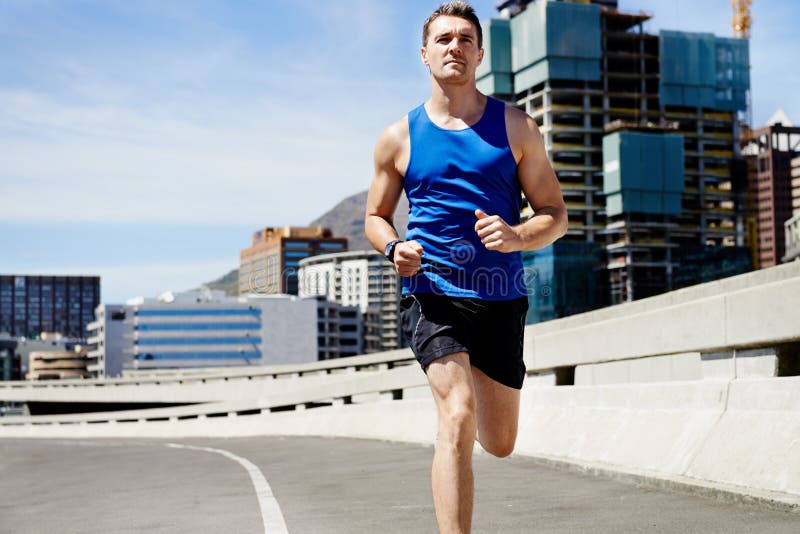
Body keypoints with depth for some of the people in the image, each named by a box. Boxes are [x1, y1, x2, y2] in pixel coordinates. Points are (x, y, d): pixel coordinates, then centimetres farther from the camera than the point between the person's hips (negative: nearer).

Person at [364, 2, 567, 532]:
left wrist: (516, 237, -17)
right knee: (458, 419, -23)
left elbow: (556, 215, 6)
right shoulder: (400, 138, 7)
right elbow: (375, 217, 17)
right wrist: (394, 248, -7)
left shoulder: (516, 128, 6)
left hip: (502, 296, 2)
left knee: (499, 443, 11)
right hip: (432, 293, -2)